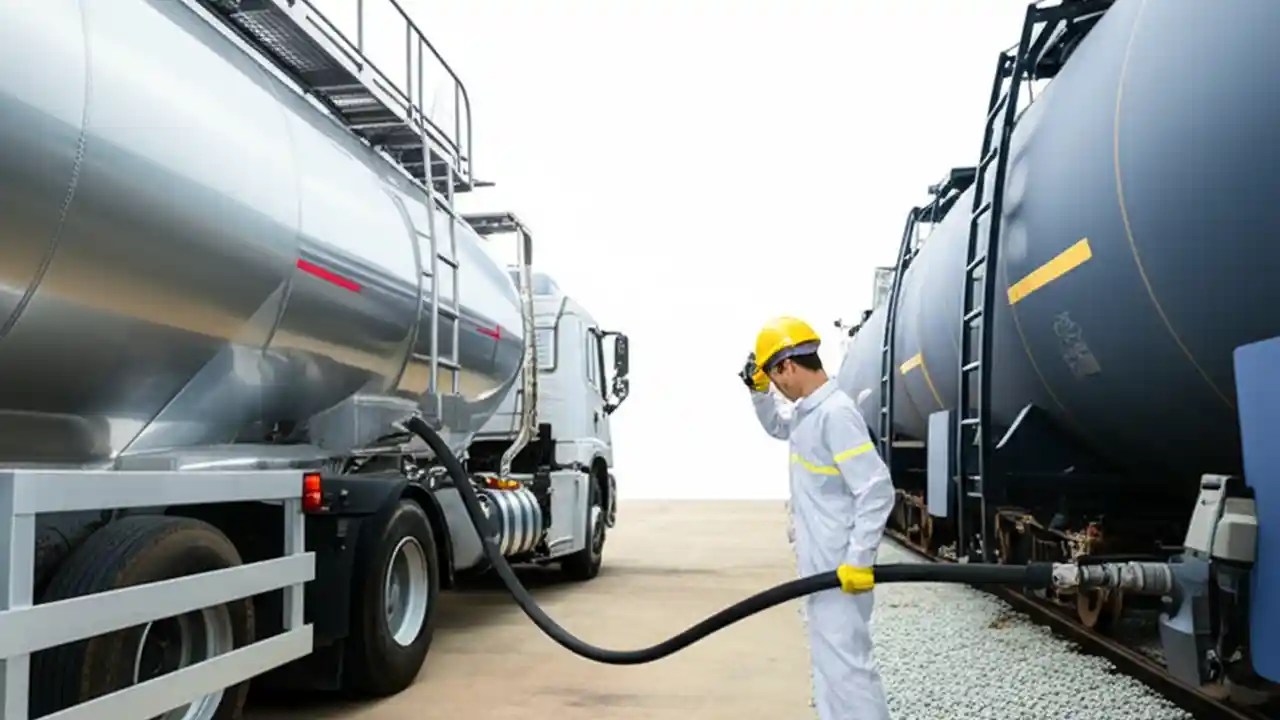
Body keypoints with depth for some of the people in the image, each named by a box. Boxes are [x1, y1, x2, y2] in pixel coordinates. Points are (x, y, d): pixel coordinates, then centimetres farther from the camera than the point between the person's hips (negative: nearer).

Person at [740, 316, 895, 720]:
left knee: (845, 664, -7)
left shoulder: (835, 413, -20)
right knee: (832, 659, 19)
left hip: (840, 569, -10)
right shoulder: (808, 411, 10)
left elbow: (877, 491, -24)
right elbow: (778, 427, 33)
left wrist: (859, 560, -25)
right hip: (820, 566, 10)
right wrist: (758, 391, 16)